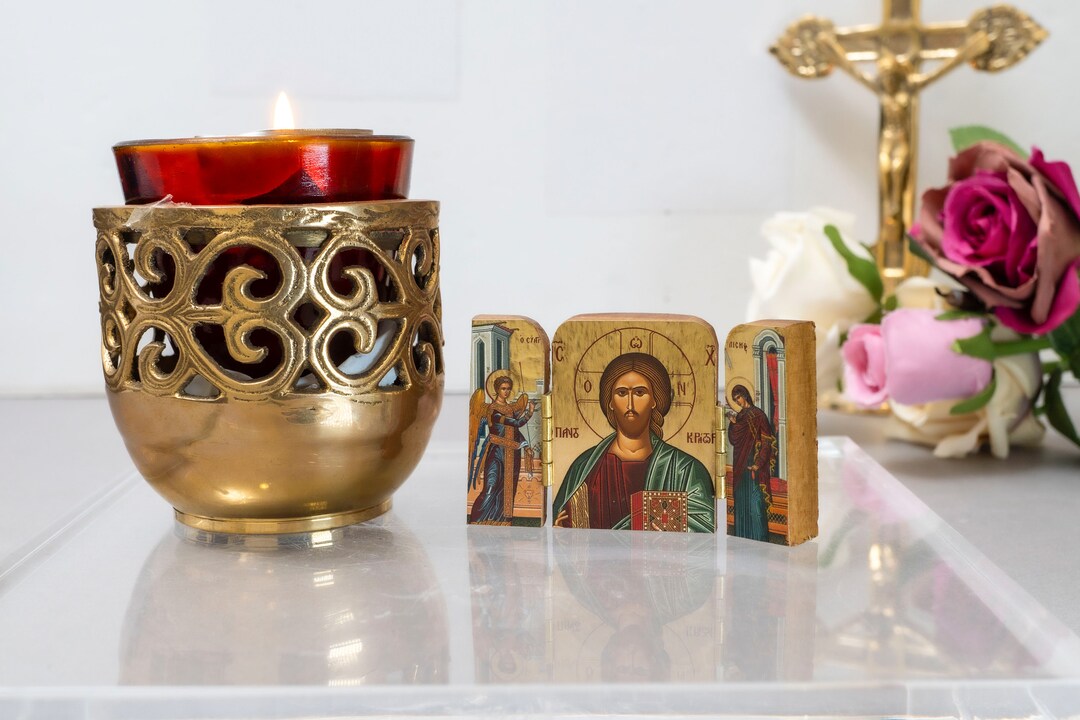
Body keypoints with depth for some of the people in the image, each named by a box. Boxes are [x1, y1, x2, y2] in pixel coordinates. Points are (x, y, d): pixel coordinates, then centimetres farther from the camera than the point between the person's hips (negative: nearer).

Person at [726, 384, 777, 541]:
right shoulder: (739, 415, 13)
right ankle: (743, 536, 15)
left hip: (753, 465, -7)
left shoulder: (758, 415, -9)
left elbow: (767, 442, -12)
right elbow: (733, 439, 11)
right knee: (741, 501, 9)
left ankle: (759, 537, -4)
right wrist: (733, 423, -6)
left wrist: (758, 464, -19)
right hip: (740, 465, 8)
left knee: (755, 501, -8)